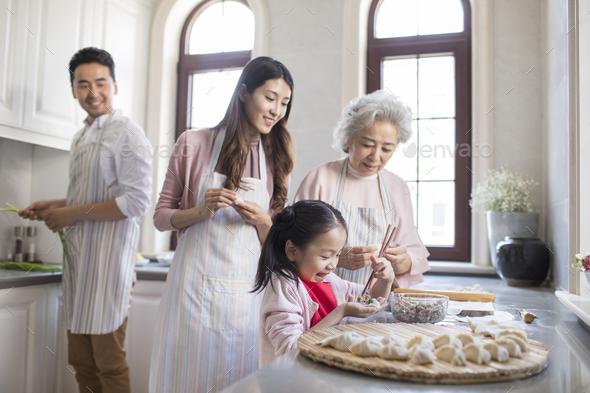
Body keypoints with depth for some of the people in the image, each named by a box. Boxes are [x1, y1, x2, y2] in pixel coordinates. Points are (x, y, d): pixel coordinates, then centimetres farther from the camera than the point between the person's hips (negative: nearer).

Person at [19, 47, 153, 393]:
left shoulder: (127, 133, -9)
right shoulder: (81, 138, 19)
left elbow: (136, 201, -18)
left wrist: (72, 214, -13)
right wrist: (54, 206, 11)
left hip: (109, 257, -8)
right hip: (77, 256, 8)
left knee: (109, 364, 0)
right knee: (81, 361, 14)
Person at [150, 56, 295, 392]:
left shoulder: (277, 160, 8)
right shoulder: (194, 144, 1)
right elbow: (162, 216, 5)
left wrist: (262, 221, -11)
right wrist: (201, 211, -14)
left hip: (246, 290, 2)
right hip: (195, 286, -2)